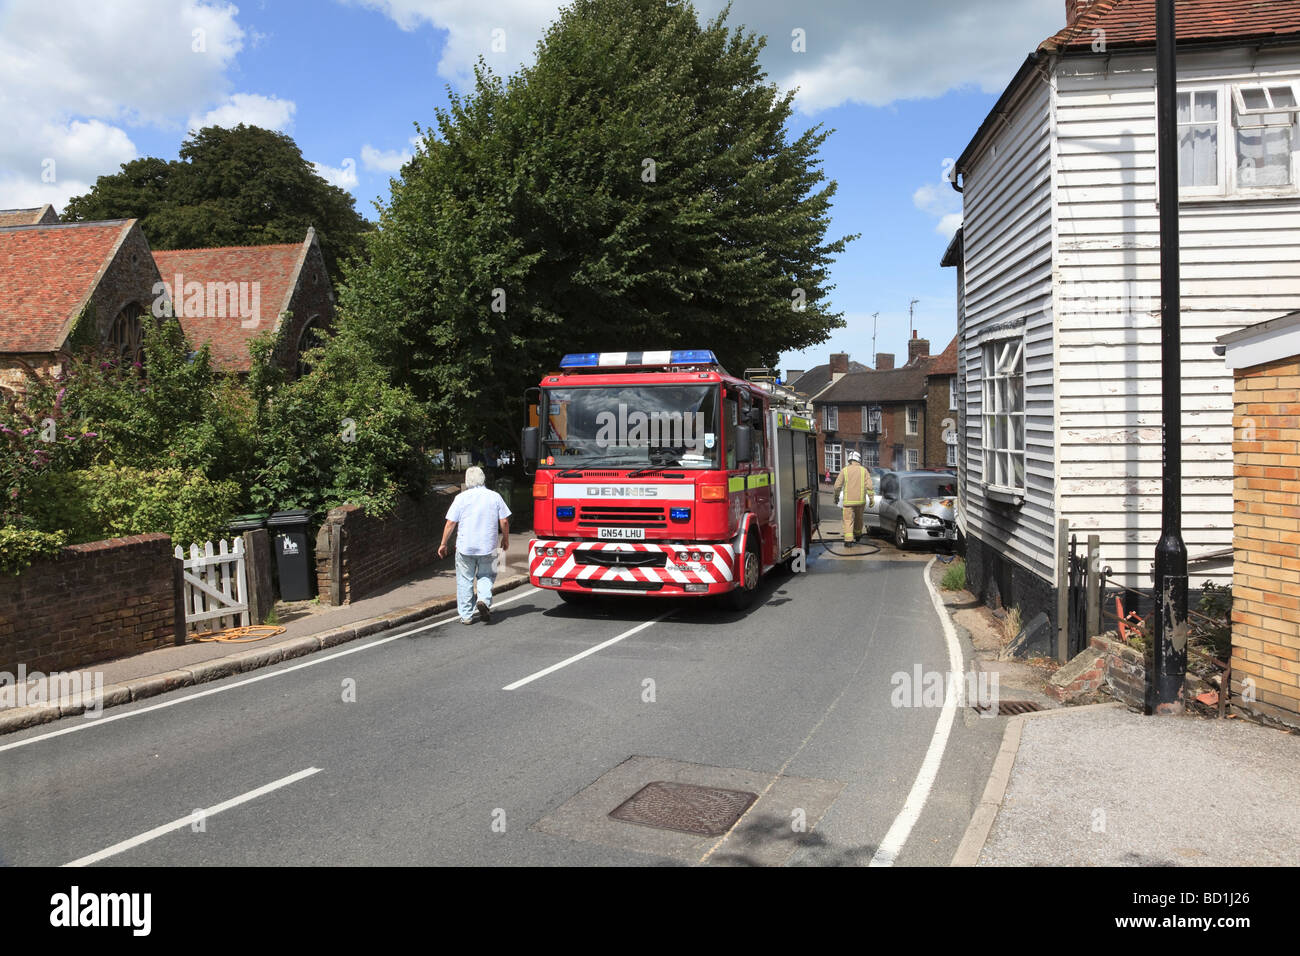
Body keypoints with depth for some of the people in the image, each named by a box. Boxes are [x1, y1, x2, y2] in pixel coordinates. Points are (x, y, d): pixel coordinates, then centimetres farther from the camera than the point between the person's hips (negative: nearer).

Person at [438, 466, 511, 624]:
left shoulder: (461, 498, -4)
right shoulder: (495, 497, 0)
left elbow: (450, 523, -3)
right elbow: (504, 521, 2)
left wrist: (443, 544, 6)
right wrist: (505, 540, 17)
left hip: (465, 547, -1)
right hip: (488, 547, 1)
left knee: (465, 581, 10)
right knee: (486, 577, 15)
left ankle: (466, 615, 11)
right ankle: (484, 600, -12)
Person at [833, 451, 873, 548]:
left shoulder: (845, 470, 0)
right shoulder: (864, 470, 2)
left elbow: (837, 485, 0)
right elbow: (869, 486, -4)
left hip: (848, 500, -2)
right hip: (860, 500, 2)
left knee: (848, 520, -2)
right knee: (858, 518, 23)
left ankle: (848, 540, -15)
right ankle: (857, 535, 40)